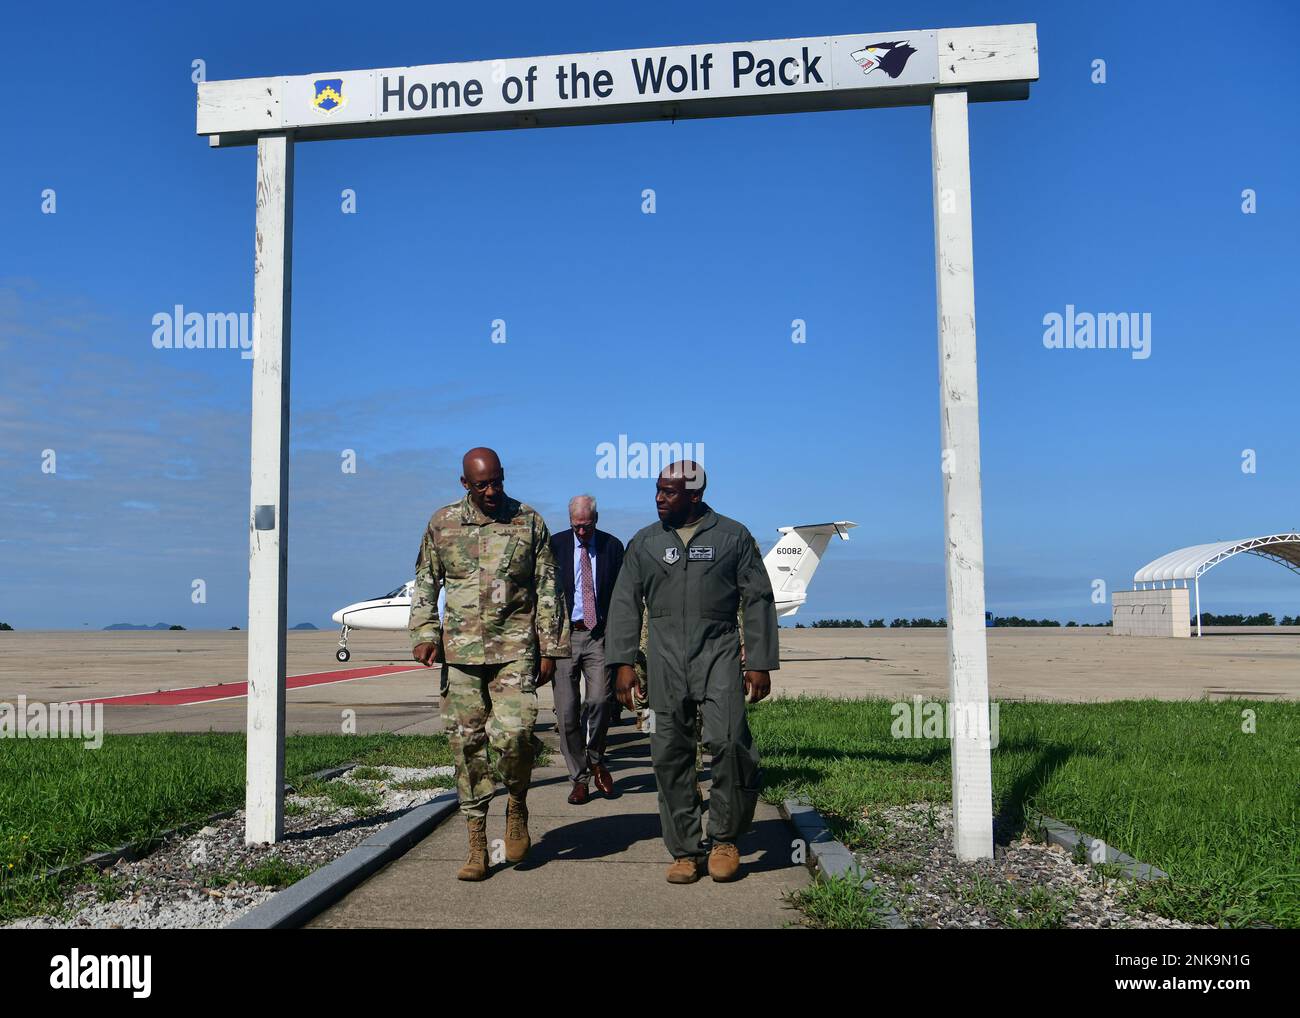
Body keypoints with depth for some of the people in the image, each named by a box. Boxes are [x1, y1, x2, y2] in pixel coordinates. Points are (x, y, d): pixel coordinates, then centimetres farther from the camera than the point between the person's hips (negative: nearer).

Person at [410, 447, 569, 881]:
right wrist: (424, 633, 2)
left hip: (515, 649, -2)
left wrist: (550, 648, 2)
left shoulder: (529, 522, 4)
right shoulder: (442, 523, 7)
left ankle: (517, 805, 13)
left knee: (513, 732, -18)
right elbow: (425, 582, 14)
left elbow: (548, 589, 6)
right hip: (460, 649, 2)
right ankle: (477, 847, 12)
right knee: (466, 743, 2)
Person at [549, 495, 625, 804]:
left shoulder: (613, 546, 6)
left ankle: (595, 759, 11)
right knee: (566, 712, 0)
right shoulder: (555, 545, 4)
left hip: (599, 636, 0)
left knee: (600, 700, -17)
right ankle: (579, 778, 15)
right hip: (564, 635, 1)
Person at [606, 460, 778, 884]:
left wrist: (760, 663, 0)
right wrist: (623, 662, 0)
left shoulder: (733, 536, 6)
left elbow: (758, 600, 5)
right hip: (664, 658, 3)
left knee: (727, 740, -18)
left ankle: (725, 837, 3)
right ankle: (685, 851, 10)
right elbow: (625, 603, 10)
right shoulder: (644, 542, 12)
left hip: (718, 651, -2)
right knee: (670, 753, 0)